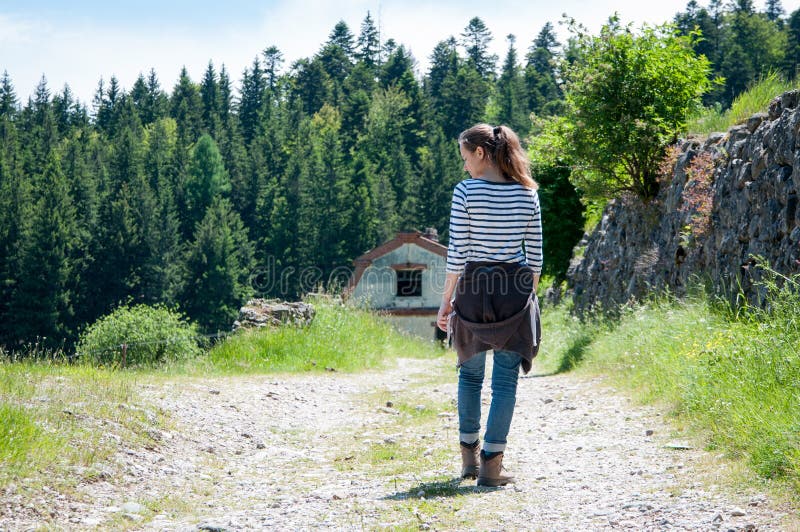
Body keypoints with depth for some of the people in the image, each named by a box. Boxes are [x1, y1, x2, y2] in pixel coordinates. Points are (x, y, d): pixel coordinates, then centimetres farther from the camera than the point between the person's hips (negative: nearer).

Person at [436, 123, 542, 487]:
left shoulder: (466, 191, -7)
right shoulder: (528, 194, 3)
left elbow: (457, 254, -7)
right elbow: (535, 256, 5)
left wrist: (446, 302, 0)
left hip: (474, 288, -1)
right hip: (516, 290, 1)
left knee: (470, 373, 17)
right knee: (505, 379, 4)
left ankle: (469, 456, 22)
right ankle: (492, 463, 3)